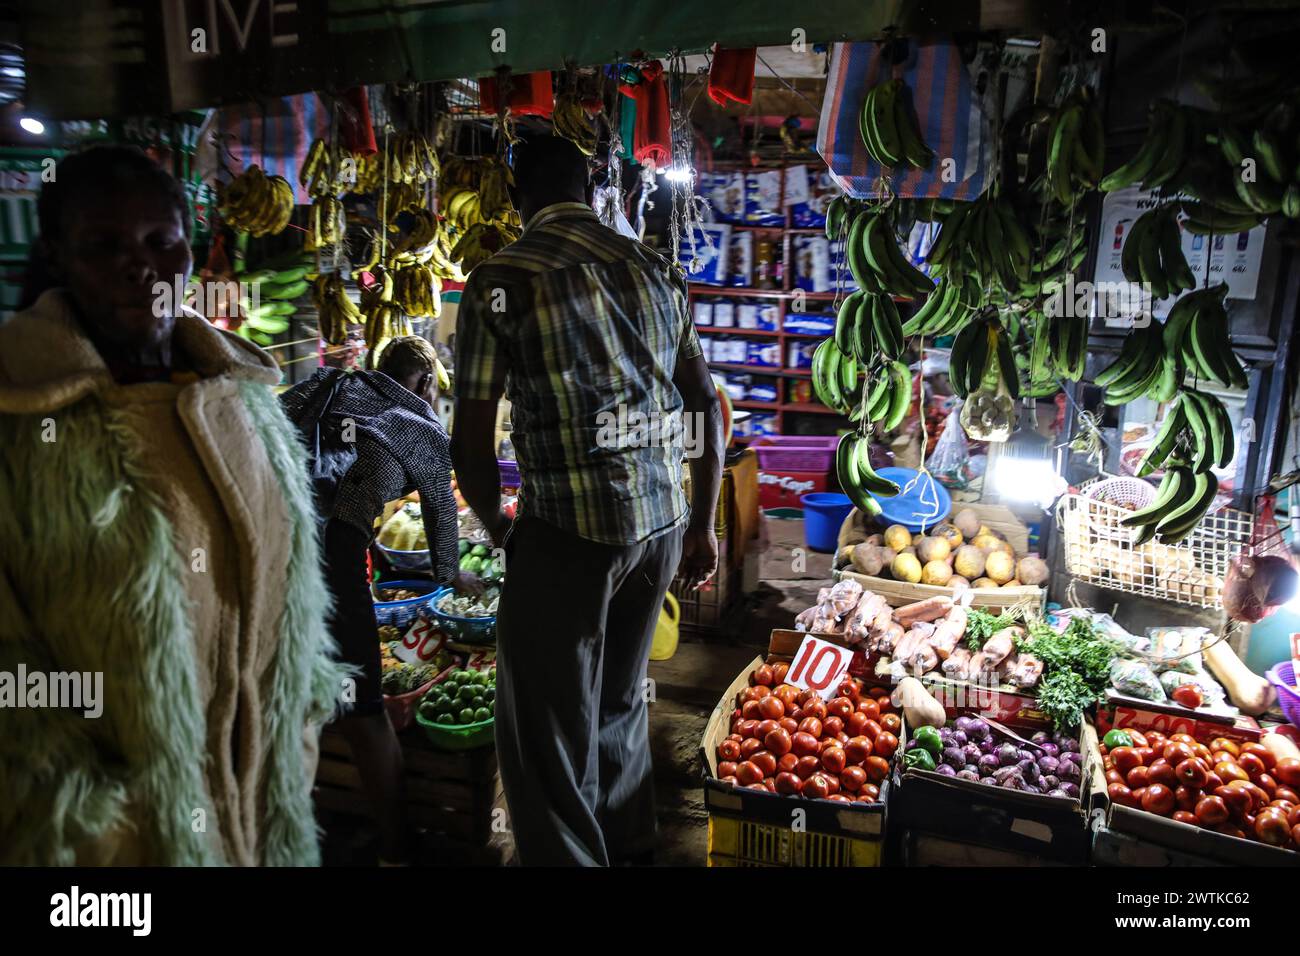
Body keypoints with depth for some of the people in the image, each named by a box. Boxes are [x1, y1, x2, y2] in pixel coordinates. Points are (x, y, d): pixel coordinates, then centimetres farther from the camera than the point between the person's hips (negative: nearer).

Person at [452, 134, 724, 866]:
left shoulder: (500, 281, -6)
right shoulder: (656, 271, 8)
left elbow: (472, 443, -7)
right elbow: (707, 407, 10)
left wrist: (499, 529, 11)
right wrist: (703, 528, 18)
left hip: (568, 531, -6)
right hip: (663, 520, 6)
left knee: (550, 730, 9)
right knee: (621, 701, 25)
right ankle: (631, 844, 44)